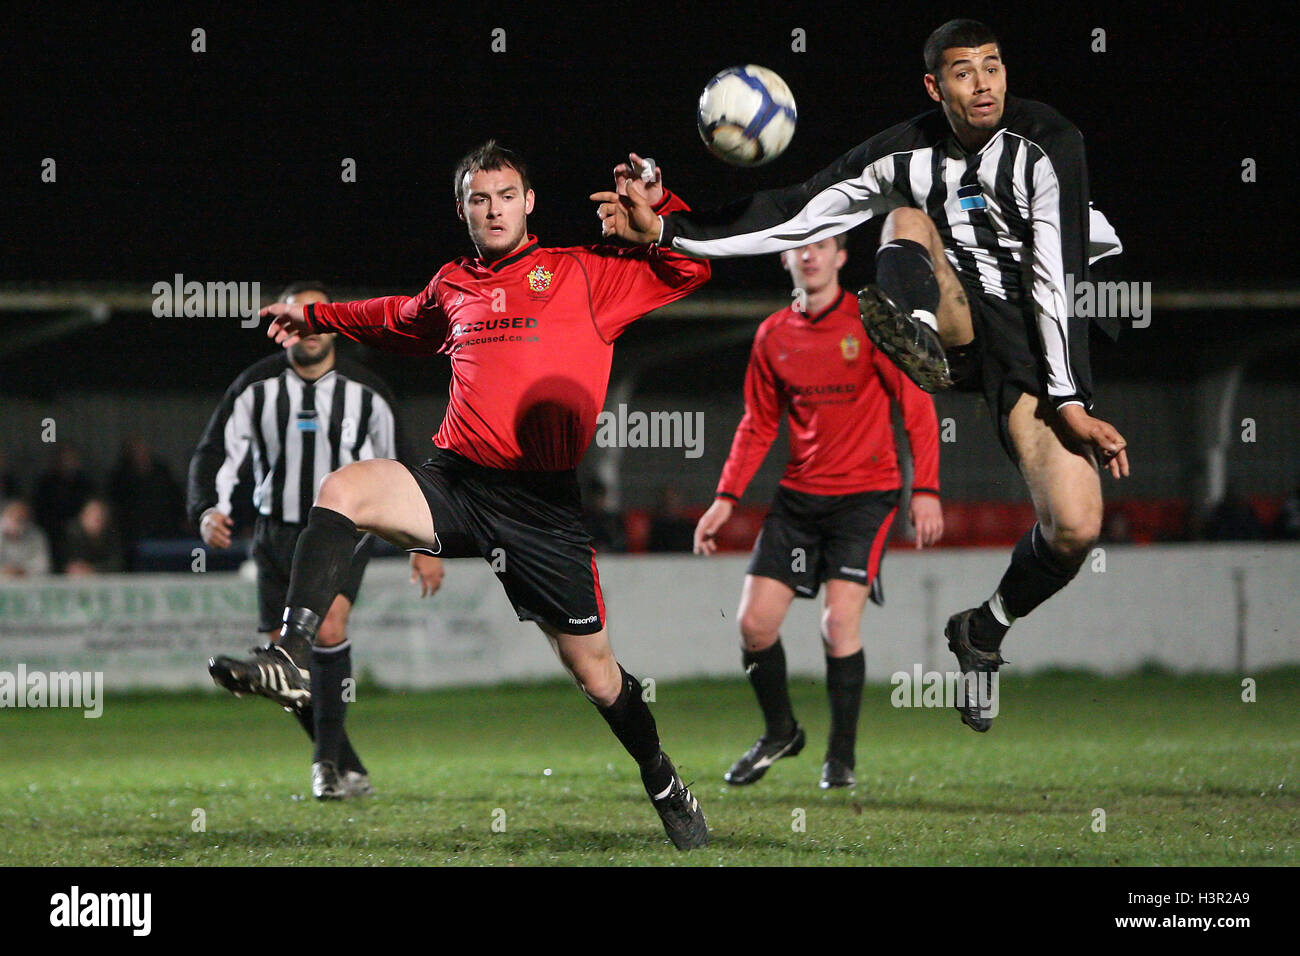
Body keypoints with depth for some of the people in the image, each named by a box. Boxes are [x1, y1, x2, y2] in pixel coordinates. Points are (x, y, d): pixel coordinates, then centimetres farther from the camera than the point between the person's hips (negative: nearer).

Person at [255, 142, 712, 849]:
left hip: (544, 505, -2)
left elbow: (692, 267, 11)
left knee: (595, 675, 4)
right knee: (343, 491, -27)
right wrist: (317, 317, 43)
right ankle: (289, 657, -33)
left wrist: (657, 207, -2)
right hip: (455, 485, 2)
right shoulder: (452, 288, 17)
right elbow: (401, 320, 40)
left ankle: (662, 781, 30)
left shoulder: (584, 273, 7)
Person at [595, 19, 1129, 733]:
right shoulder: (905, 155, 1)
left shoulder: (1046, 144, -11)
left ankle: (986, 632, 11)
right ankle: (916, 338, -58)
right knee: (907, 217, -23)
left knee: (1074, 530, -20)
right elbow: (793, 217, -1)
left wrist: (1069, 402, -24)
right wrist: (666, 230, -9)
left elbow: (1058, 278, -18)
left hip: (1033, 339, -3)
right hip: (958, 321, 3)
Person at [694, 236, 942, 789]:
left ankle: (841, 756, 0)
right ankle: (780, 733, 22)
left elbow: (916, 405, -6)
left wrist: (925, 489, -14)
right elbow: (759, 425, 15)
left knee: (839, 624, -15)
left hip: (866, 494, -4)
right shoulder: (773, 335, 7)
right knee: (755, 622, -2)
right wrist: (726, 499, 7)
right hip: (799, 493, 4)